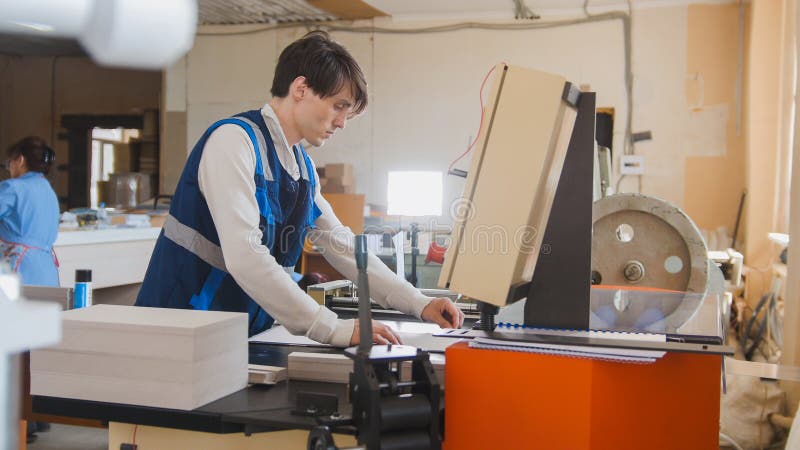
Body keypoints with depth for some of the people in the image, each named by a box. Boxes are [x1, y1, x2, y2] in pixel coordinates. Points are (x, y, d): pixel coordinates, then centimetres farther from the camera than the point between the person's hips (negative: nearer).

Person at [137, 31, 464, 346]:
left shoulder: (303, 166, 8)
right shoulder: (234, 140, -16)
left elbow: (343, 247, 14)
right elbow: (244, 256, -25)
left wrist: (419, 305, 7)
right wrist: (337, 330, -25)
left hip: (244, 337, 7)